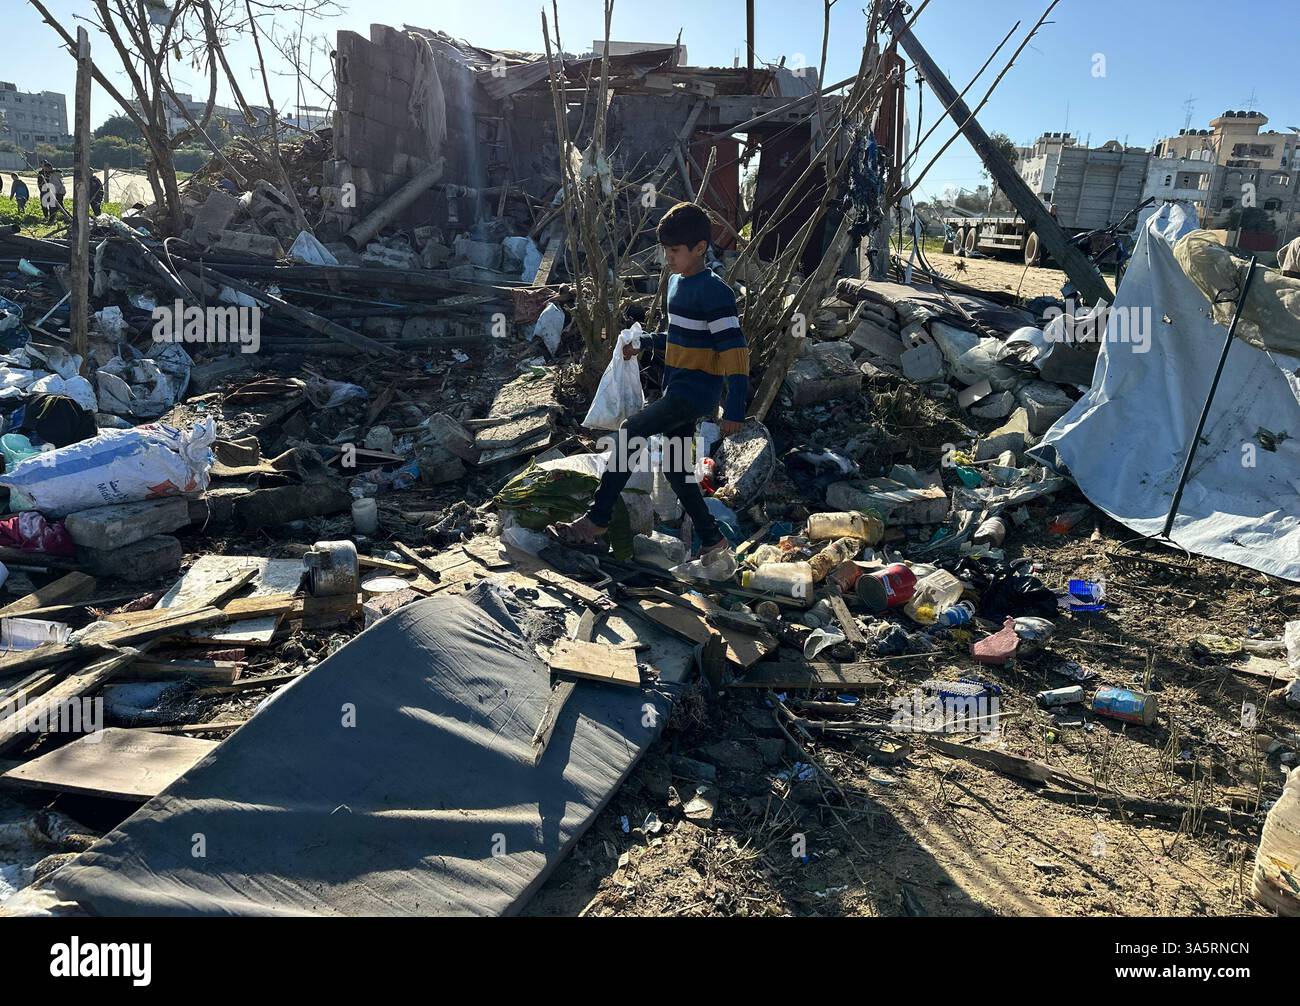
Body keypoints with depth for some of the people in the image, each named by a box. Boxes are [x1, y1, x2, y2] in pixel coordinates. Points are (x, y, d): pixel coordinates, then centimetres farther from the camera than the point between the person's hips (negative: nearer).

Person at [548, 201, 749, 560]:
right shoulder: (676, 282, 12)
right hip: (677, 385, 10)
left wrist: (734, 409, -23)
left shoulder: (713, 291, -15)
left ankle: (597, 520, -14)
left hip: (697, 389, -10)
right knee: (676, 467, 11)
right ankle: (711, 539, 24)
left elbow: (734, 350, -19)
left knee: (631, 431, -20)